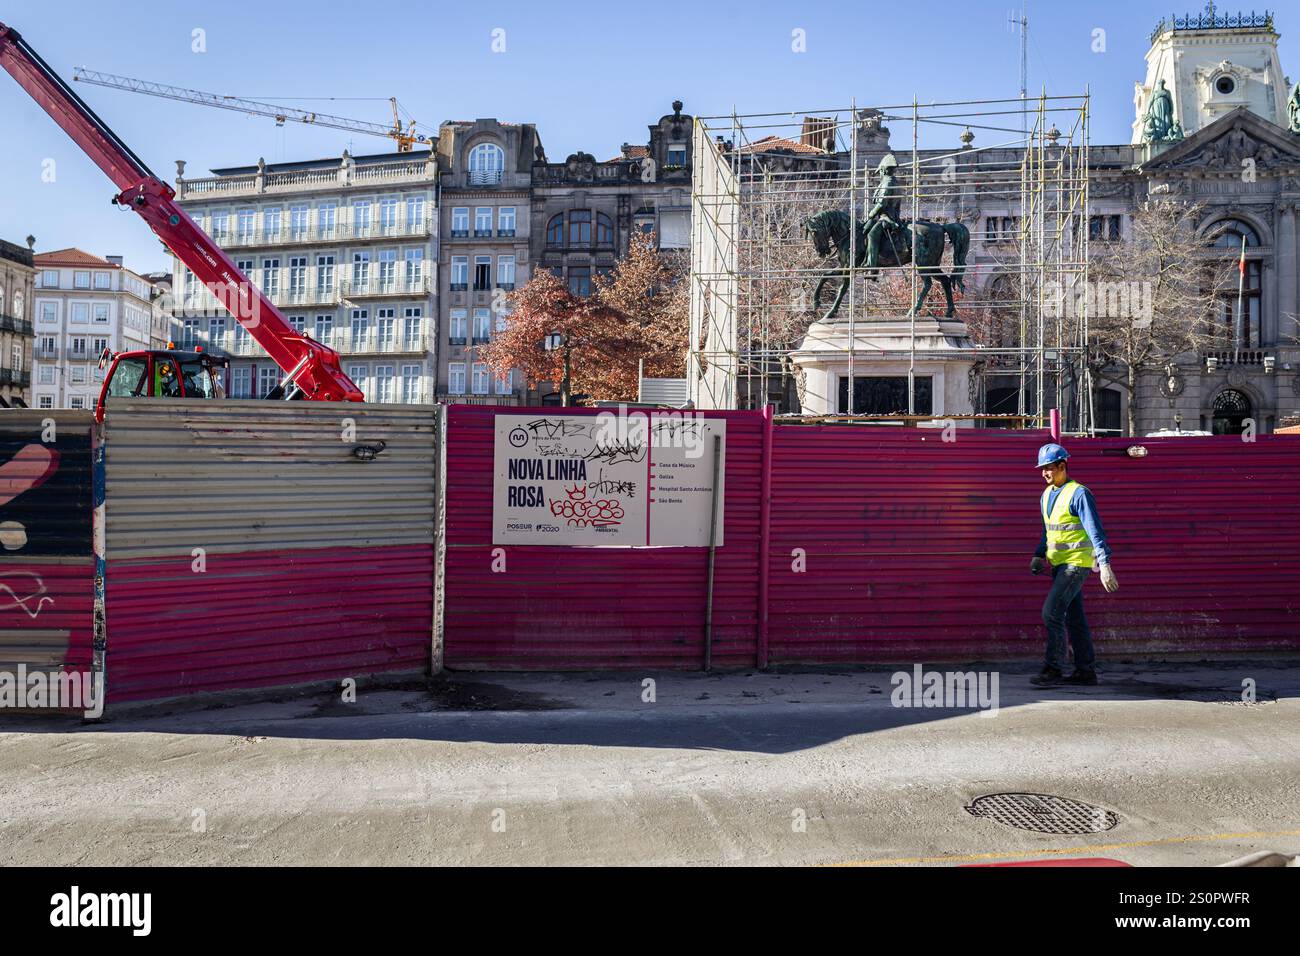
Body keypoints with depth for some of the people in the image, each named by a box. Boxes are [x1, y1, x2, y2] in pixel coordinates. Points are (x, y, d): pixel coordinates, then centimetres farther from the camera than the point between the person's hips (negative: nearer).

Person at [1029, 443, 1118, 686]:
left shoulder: (1079, 494, -14)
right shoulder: (1047, 494, 11)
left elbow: (1095, 531, -19)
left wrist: (1105, 565, -25)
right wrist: (1039, 556, 15)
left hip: (1076, 563, -8)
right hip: (1059, 564, 8)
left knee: (1052, 611, -14)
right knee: (1073, 617, 11)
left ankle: (1052, 670, -9)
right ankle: (1086, 670, 18)